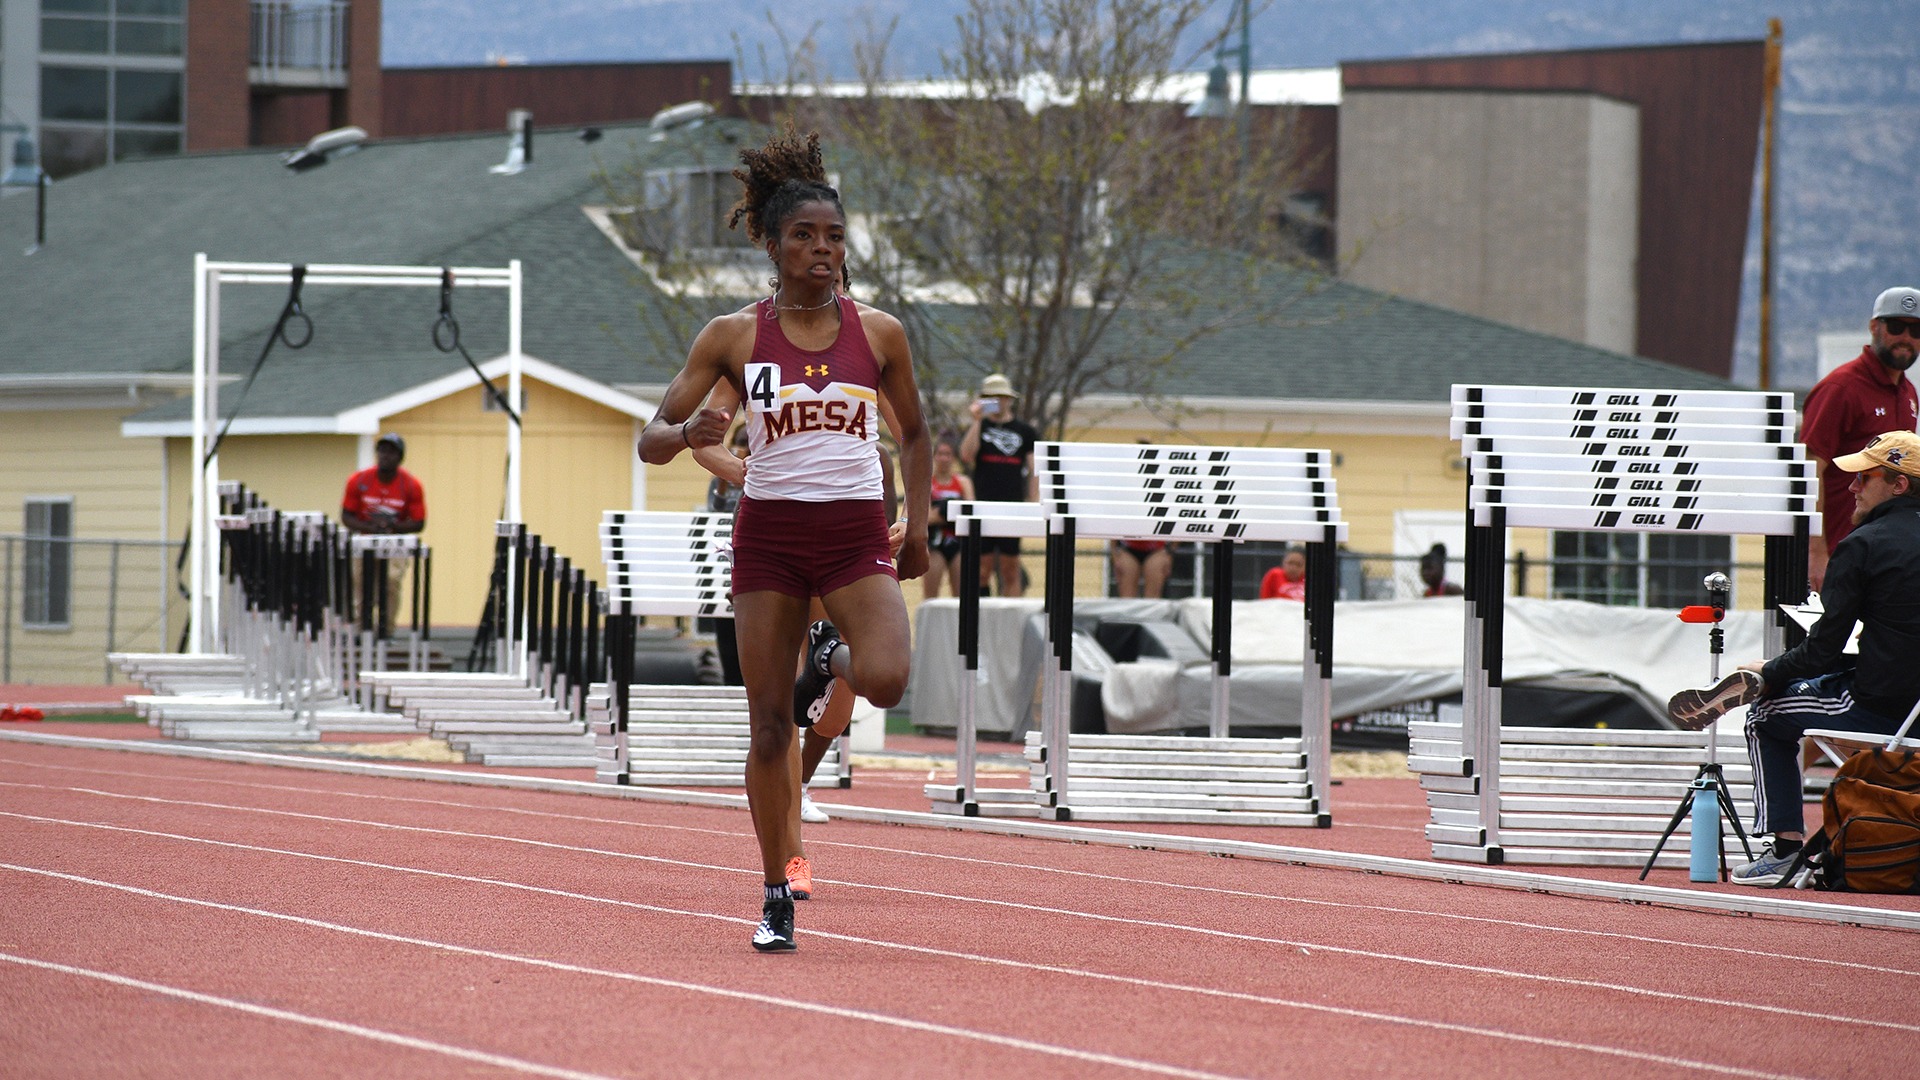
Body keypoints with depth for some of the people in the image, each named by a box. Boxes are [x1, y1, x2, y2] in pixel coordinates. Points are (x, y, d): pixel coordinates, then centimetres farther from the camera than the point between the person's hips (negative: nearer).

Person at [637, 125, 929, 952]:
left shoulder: (878, 333, 4)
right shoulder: (734, 337, 0)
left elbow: (913, 434, 17)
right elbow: (651, 441, 0)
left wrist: (917, 526, 6)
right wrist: (686, 433, -23)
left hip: (857, 534, 0)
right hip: (769, 533, 0)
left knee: (885, 680, -25)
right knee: (769, 727, -1)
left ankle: (829, 658, 13)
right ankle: (777, 898, 12)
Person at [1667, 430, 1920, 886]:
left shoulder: (1863, 545, -11)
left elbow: (1824, 648, -12)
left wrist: (1770, 673, 6)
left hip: (1878, 708, -7)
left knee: (1767, 717, 16)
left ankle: (1786, 851, 11)